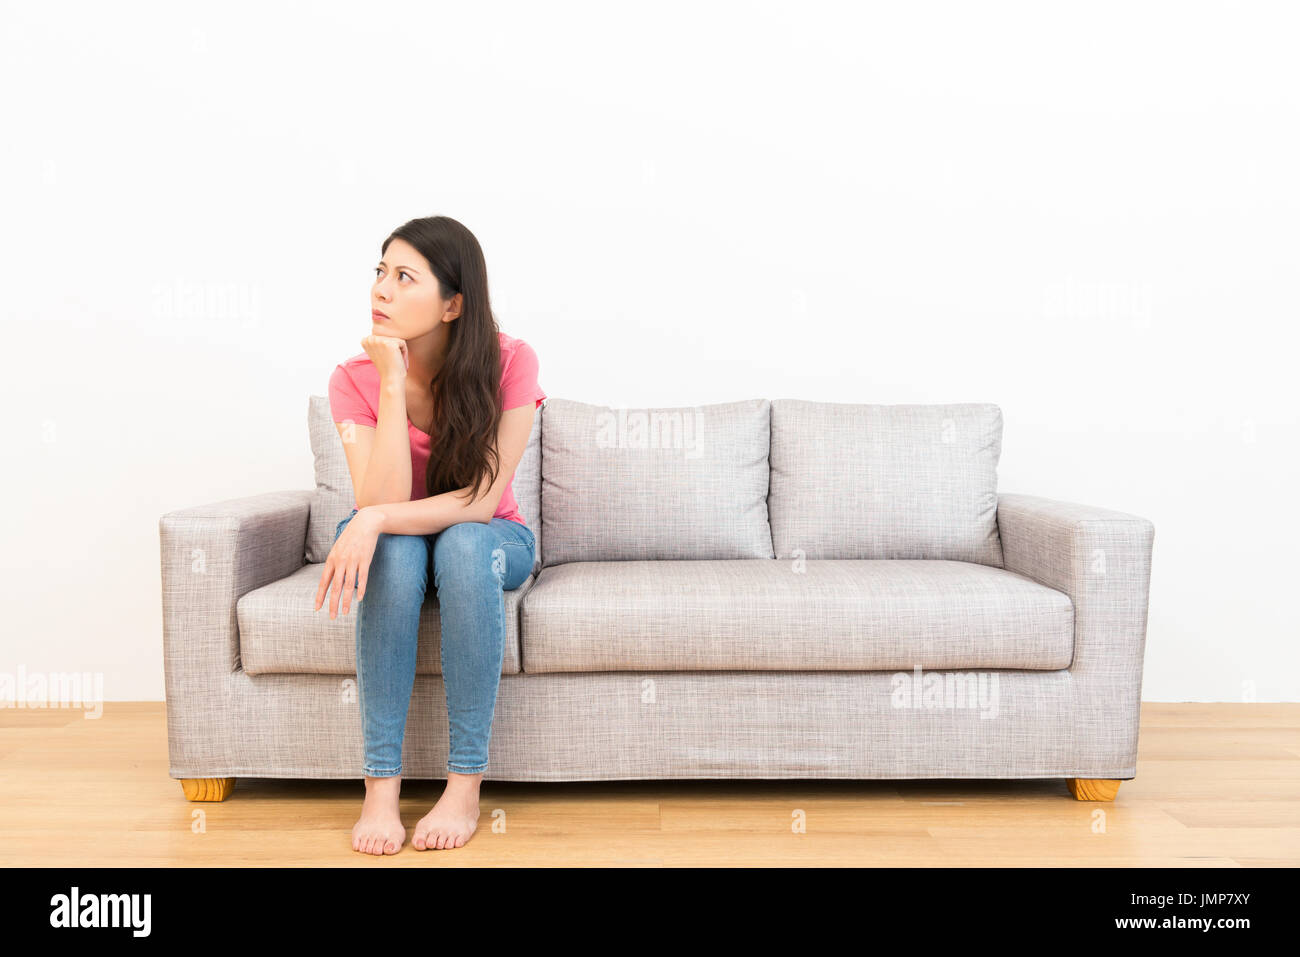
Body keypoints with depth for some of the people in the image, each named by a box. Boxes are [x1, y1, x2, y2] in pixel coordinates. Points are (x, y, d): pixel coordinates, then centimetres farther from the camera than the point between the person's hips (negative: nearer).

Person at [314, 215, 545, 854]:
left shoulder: (509, 363, -20)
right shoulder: (354, 379, -15)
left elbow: (481, 501, -24)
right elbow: (382, 501, -27)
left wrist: (375, 519, -36)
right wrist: (392, 384, -31)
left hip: (491, 544, -1)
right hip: (395, 548, 1)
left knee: (464, 543, -35)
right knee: (395, 550, -34)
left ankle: (465, 784, -28)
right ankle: (380, 785, -27)